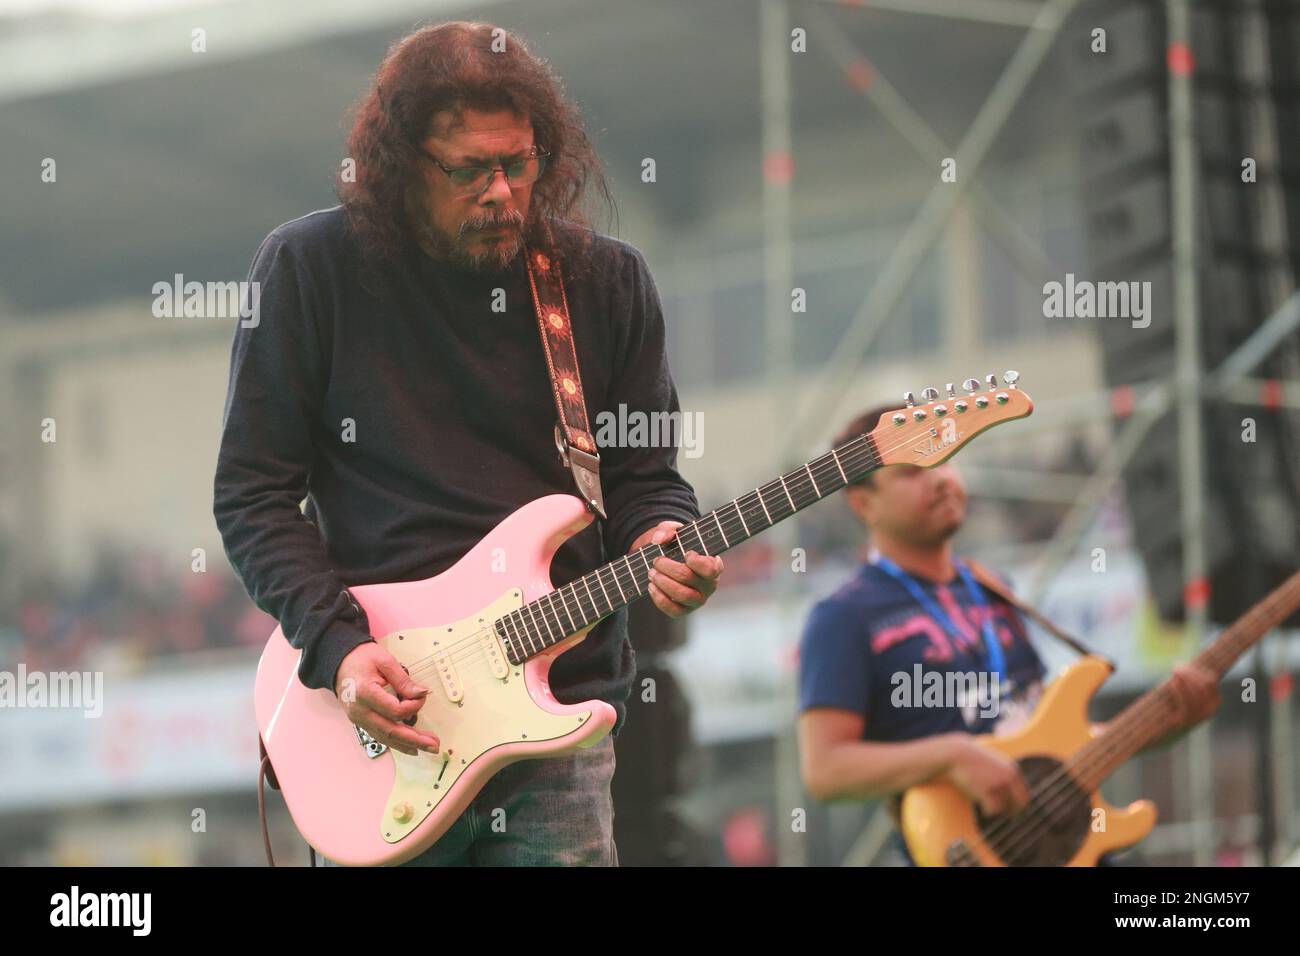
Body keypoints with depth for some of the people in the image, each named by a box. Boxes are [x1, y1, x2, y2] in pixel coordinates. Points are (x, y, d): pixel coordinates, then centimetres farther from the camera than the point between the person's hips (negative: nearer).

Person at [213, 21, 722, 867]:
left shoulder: (608, 281, 6)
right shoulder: (309, 268, -2)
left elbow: (647, 474, 11)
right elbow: (253, 493, -1)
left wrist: (661, 543, -13)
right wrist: (339, 645, -13)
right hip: (378, 722, -1)